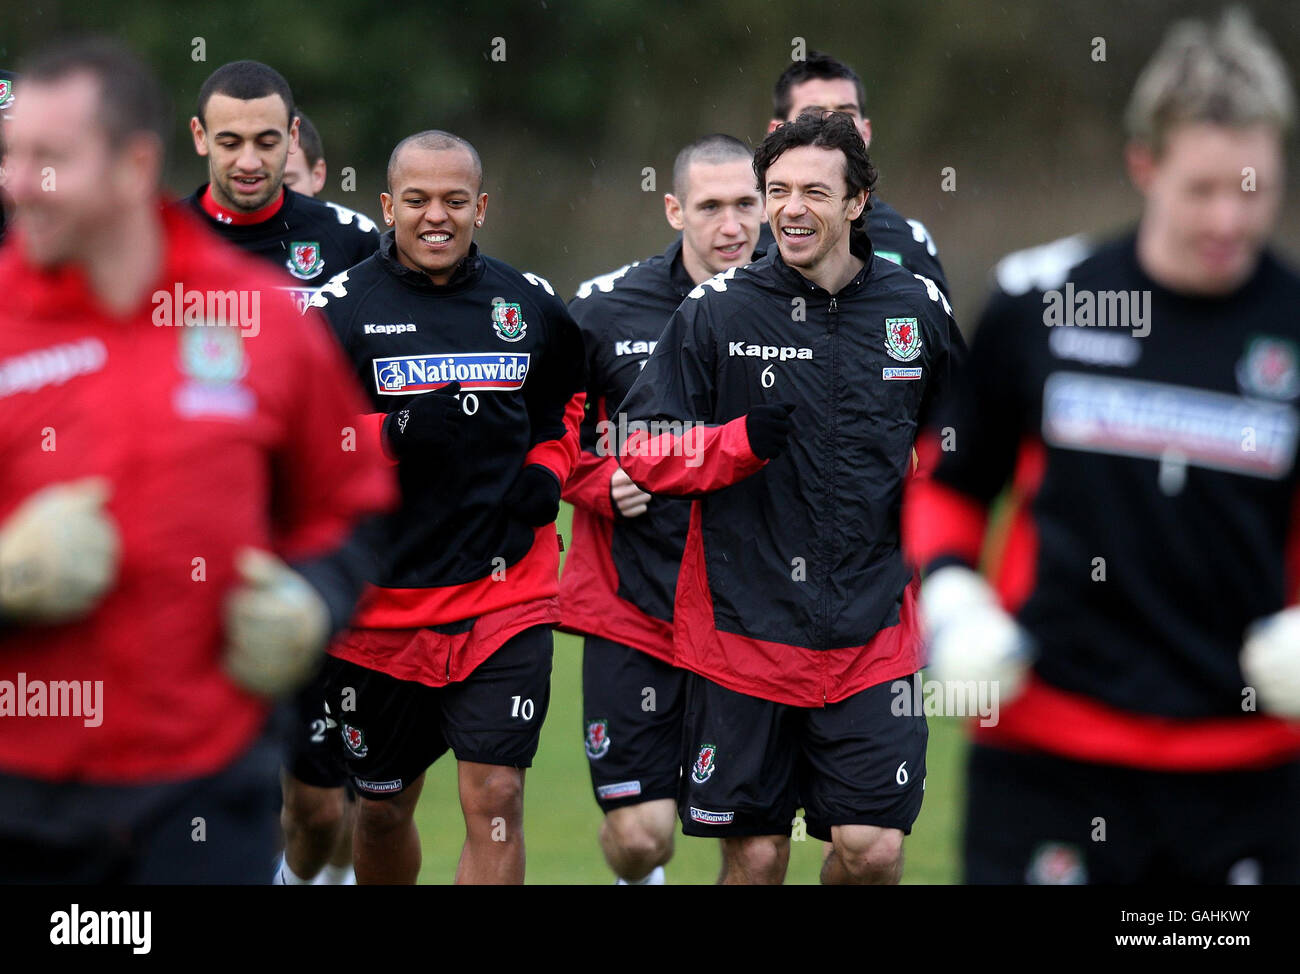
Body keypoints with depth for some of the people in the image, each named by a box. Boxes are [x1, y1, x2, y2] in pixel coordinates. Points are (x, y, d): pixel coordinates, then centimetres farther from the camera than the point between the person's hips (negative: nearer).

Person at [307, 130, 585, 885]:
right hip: (379, 600, -1)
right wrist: (389, 436, -21)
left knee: (495, 799, -12)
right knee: (384, 807, 12)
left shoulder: (533, 306, 7)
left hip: (504, 590, 1)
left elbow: (567, 399, 26)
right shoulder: (339, 310, -3)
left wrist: (548, 470, 6)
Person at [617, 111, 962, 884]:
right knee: (755, 855, 3)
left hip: (872, 637, 1)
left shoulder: (918, 308, 5)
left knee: (873, 849, -8)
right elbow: (645, 452, -2)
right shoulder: (715, 312, -2)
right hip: (742, 635, -1)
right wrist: (746, 440, -18)